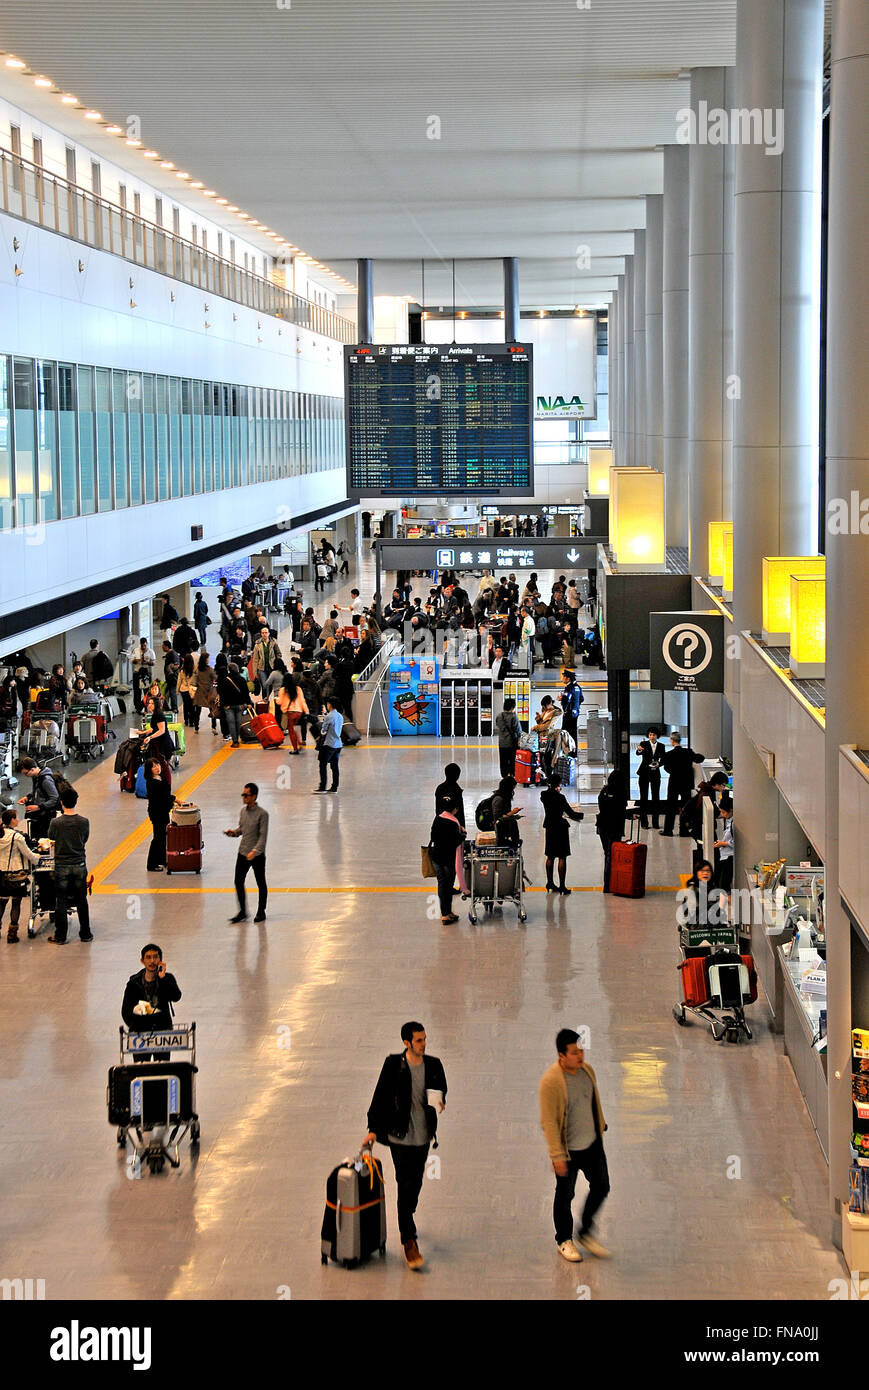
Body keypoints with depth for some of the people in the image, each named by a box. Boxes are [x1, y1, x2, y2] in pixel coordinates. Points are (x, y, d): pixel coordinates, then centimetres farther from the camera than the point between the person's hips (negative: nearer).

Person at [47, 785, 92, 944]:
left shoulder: (56, 822, -15)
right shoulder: (84, 822, -9)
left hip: (62, 866, -2)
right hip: (79, 865, 2)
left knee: (61, 901, 6)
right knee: (81, 901, 13)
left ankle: (60, 937, 9)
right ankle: (85, 934, 20)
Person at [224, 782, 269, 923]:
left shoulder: (262, 814, -15)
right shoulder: (243, 811, 5)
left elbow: (263, 836, -18)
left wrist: (255, 851, -29)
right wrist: (233, 833, -2)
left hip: (257, 855, -6)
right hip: (243, 853, 6)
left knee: (261, 884, 8)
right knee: (238, 882, 5)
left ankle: (261, 912, 21)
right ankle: (242, 912, 16)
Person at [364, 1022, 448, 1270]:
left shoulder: (433, 1065, 2)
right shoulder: (394, 1065, -10)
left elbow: (441, 1091, 15)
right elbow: (380, 1096, -6)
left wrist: (439, 1103, -9)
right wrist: (373, 1128, -8)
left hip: (423, 1135, 4)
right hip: (400, 1136, -4)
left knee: (415, 1184, 15)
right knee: (406, 1186, -7)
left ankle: (405, 1223, 40)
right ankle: (409, 1242, -5)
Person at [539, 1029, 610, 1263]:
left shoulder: (586, 1070, -2)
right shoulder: (551, 1081, -24)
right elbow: (548, 1121, -22)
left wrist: (601, 1127, 21)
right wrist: (557, 1155, -22)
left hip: (592, 1144, 7)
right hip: (568, 1149, -7)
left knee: (601, 1187, 14)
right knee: (565, 1196, 9)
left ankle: (585, 1234, 32)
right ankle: (564, 1241, 29)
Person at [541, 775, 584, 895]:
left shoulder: (545, 796, 1)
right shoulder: (560, 797, -17)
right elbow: (571, 813, -14)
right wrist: (582, 814, 3)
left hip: (549, 828, 7)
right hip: (560, 828, -7)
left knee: (550, 857, 17)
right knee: (562, 857, -2)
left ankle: (550, 883, 25)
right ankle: (562, 886, -3)